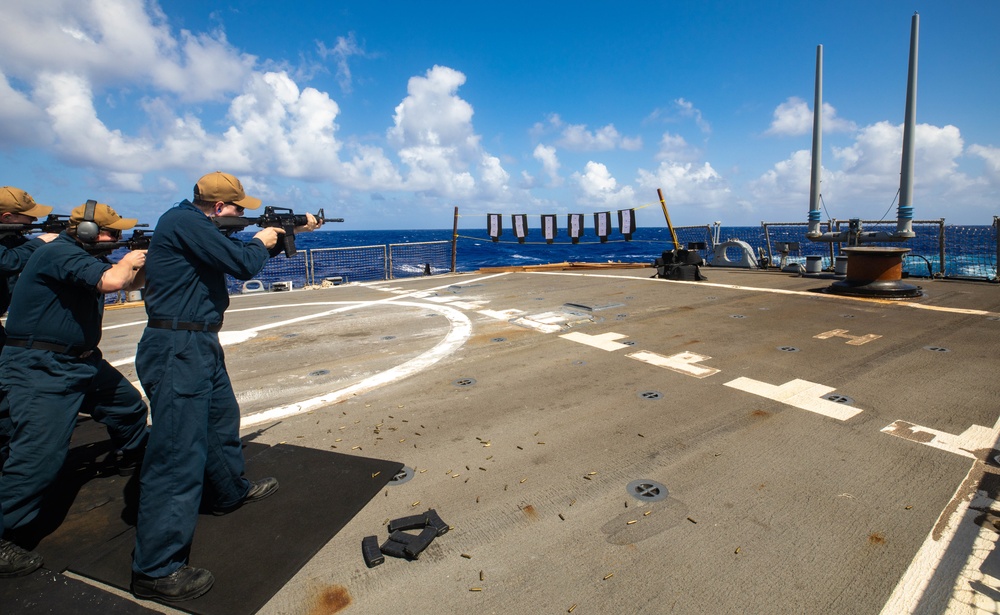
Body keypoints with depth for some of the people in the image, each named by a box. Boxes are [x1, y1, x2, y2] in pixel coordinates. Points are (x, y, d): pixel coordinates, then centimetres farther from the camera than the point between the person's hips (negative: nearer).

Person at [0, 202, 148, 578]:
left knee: (129, 406, 23)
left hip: (82, 362, 10)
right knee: (39, 455, -13)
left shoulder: (86, 257, 12)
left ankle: (140, 462, 47)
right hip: (39, 368, -10)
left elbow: (132, 283, 18)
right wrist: (128, 260, -13)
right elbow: (112, 281, -34)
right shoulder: (58, 253, -19)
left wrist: (147, 261, 0)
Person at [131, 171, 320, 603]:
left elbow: (239, 255, 23)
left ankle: (231, 492, 47)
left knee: (223, 420, 24)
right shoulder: (182, 221, -16)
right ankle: (155, 571, 1)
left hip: (201, 346, 11)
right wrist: (261, 242, 1)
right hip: (177, 351, -11)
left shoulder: (198, 227, 13)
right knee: (179, 453, -8)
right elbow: (244, 264, -21)